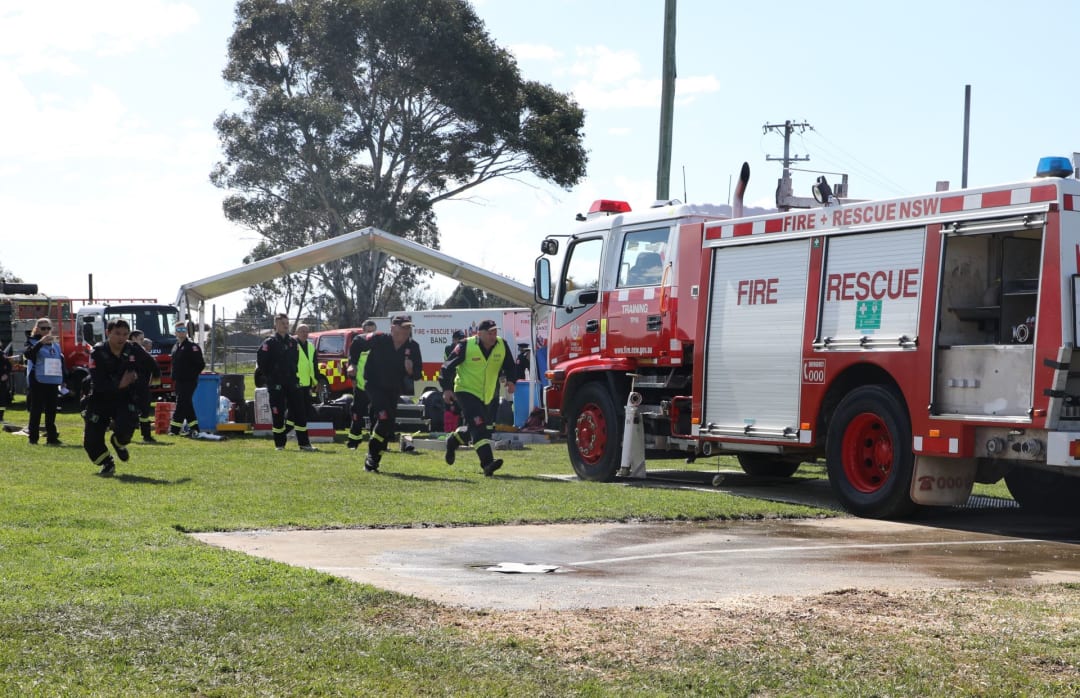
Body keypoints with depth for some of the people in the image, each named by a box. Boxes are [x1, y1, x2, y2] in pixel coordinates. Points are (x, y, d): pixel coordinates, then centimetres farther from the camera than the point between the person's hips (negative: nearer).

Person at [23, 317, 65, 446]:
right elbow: (28, 354, -21)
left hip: (53, 382, 5)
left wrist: (63, 378, 11)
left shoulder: (56, 344, 15)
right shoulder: (32, 342, 0)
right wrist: (41, 342, -32)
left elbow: (61, 362, 19)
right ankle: (33, 438, 1)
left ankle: (52, 437, 11)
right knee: (36, 410, -3)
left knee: (51, 411, 7)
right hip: (38, 381, -5)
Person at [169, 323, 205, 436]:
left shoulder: (192, 346, -9)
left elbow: (201, 364, -13)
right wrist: (174, 378, 14)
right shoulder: (176, 347, 16)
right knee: (187, 406, 11)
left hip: (188, 382, -8)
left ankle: (174, 429, -10)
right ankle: (194, 428, 16)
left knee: (181, 405, -10)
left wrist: (191, 375, -11)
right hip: (179, 382, 8)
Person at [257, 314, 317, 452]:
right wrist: (268, 377, -3)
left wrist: (293, 375, 13)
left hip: (292, 382, 5)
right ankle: (279, 444, 7)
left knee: (299, 411, 1)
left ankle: (304, 443, 4)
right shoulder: (270, 342, -6)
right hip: (276, 384, -5)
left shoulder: (293, 341, 11)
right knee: (278, 413, -2)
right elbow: (260, 361, -7)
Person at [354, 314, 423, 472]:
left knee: (389, 427, 6)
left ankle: (373, 462, 19)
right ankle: (371, 457, -12)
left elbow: (417, 375, -4)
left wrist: (411, 370, -26)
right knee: (385, 417, -22)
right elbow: (357, 343, 0)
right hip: (374, 386, -5)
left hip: (393, 390, 5)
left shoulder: (413, 347, -7)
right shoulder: (379, 340, -16)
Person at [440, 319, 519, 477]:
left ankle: (453, 440, 46)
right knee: (478, 425, -21)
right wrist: (446, 388, -11)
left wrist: (511, 380, -8)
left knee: (475, 427, 15)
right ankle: (488, 462, -29)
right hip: (466, 391, -6)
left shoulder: (502, 346, -4)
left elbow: (509, 365, 10)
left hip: (486, 395, 6)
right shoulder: (466, 346, -16)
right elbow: (448, 366, -7)